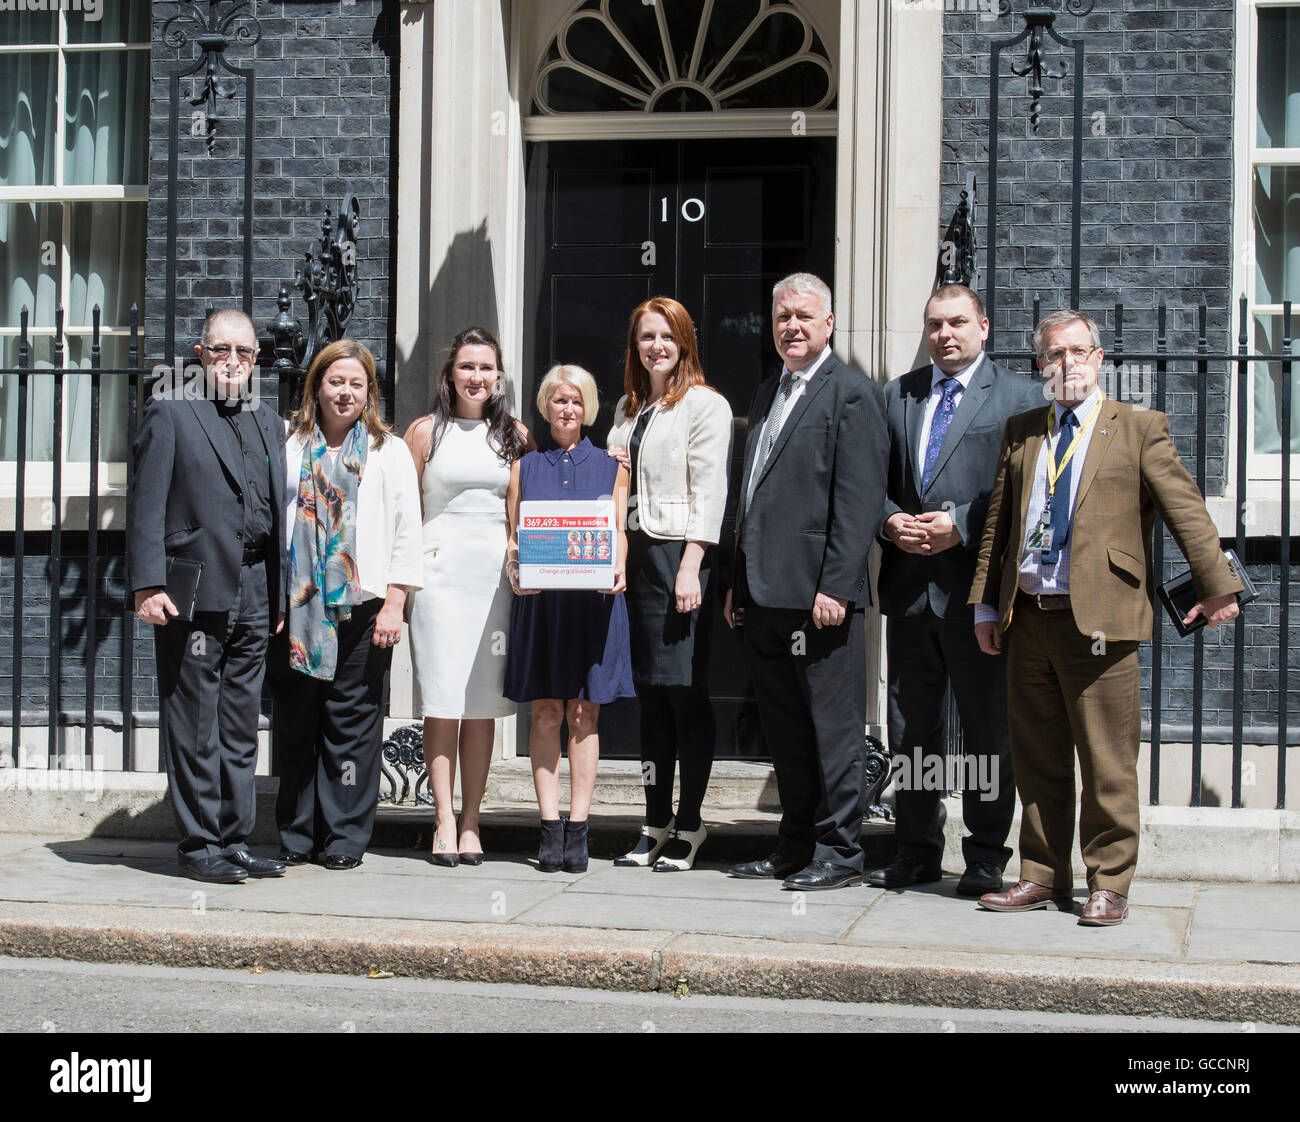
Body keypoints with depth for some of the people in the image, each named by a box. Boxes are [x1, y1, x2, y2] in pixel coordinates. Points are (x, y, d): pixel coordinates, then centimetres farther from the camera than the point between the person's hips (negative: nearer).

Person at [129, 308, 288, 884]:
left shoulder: (269, 423, 17)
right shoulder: (169, 413, 0)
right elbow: (146, 506, -5)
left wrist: (280, 594, 14)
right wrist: (149, 584, -14)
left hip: (253, 599, 6)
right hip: (193, 596, -5)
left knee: (241, 729, 10)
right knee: (194, 728, -2)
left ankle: (234, 839, 17)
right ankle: (199, 843, 6)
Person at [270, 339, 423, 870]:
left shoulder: (389, 451, 7)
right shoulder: (289, 447, 11)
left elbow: (405, 533, 2)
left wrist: (393, 606, -6)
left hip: (360, 606, -2)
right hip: (296, 606, 2)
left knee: (352, 723, -1)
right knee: (295, 723, 5)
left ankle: (345, 839, 6)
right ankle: (296, 836, 14)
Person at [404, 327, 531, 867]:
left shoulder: (515, 435, 11)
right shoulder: (426, 431, 7)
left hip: (496, 574, 2)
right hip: (440, 572, -2)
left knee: (482, 705, 2)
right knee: (442, 702, -5)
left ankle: (471, 823, 7)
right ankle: (444, 823, -1)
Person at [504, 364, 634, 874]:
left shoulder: (610, 467, 12)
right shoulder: (525, 466, 13)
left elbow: (619, 531, 7)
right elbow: (512, 534, 10)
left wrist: (618, 570, -12)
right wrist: (514, 570, -10)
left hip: (594, 600, 0)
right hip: (539, 600, 1)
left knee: (583, 714, 0)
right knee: (546, 712, -1)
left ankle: (577, 830, 2)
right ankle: (550, 828, 2)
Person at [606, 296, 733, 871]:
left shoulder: (705, 405, -3)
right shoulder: (627, 408, 18)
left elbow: (709, 491, -10)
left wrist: (690, 566, -17)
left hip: (683, 555, -6)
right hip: (635, 556, 7)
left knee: (685, 690, -6)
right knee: (649, 693, 8)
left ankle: (688, 825, 2)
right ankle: (655, 823, 14)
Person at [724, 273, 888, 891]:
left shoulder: (851, 392, -5)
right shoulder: (768, 394, 21)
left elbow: (860, 499, -13)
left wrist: (835, 586, -19)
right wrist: (737, 582, 19)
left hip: (819, 593, -8)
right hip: (765, 594, 8)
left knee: (833, 725, -2)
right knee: (784, 730, 12)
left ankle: (839, 852, 6)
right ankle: (797, 847, 21)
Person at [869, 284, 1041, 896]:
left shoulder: (1019, 396, 0)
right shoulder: (897, 394, 14)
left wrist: (961, 526, -15)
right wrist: (890, 521, -4)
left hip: (977, 584, -4)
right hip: (910, 585, 5)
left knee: (987, 726, 2)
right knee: (910, 725, 10)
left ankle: (985, 857, 12)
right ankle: (917, 851, 20)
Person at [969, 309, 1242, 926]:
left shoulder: (1139, 428, 3)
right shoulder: (1020, 432, 16)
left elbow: (1185, 510, -1)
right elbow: (997, 522, 18)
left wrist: (1216, 586, -7)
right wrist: (986, 603, 13)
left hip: (1098, 620, -4)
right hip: (1027, 617, 5)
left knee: (1107, 764, -2)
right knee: (1036, 759, 10)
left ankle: (1108, 885, 8)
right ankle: (1043, 877, 21)